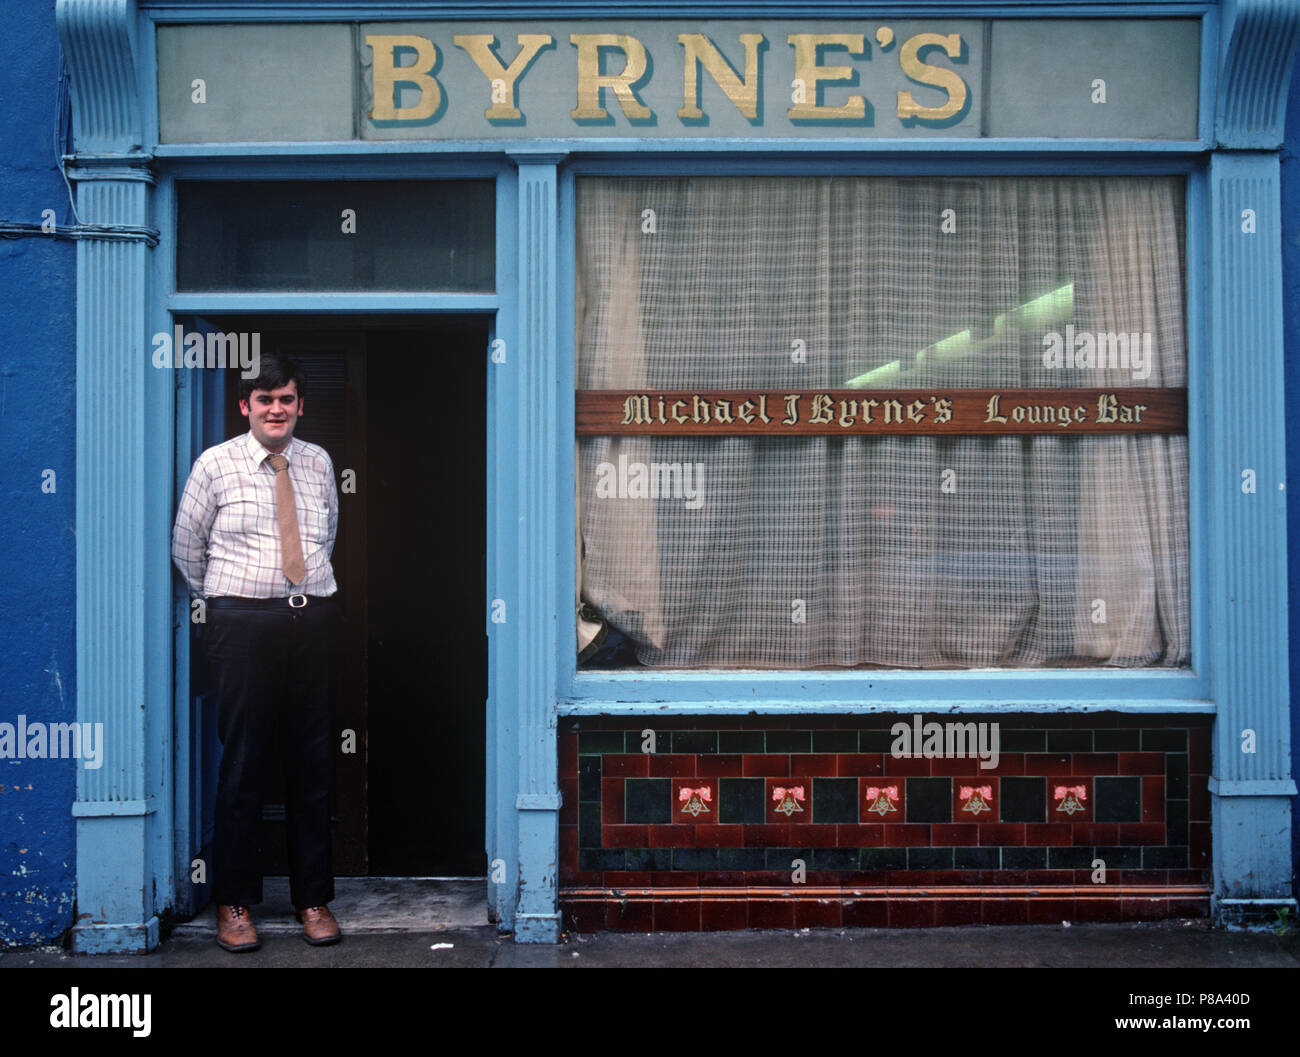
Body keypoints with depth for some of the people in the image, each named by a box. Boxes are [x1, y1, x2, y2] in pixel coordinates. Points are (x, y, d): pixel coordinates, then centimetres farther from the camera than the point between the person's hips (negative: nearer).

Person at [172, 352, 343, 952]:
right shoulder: (215, 465, 0)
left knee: (314, 759, 7)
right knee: (243, 760, -1)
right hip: (242, 624, -3)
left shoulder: (318, 463, 11)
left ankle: (313, 898, 18)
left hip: (314, 620, 4)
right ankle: (234, 902, 12)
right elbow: (185, 546, 8)